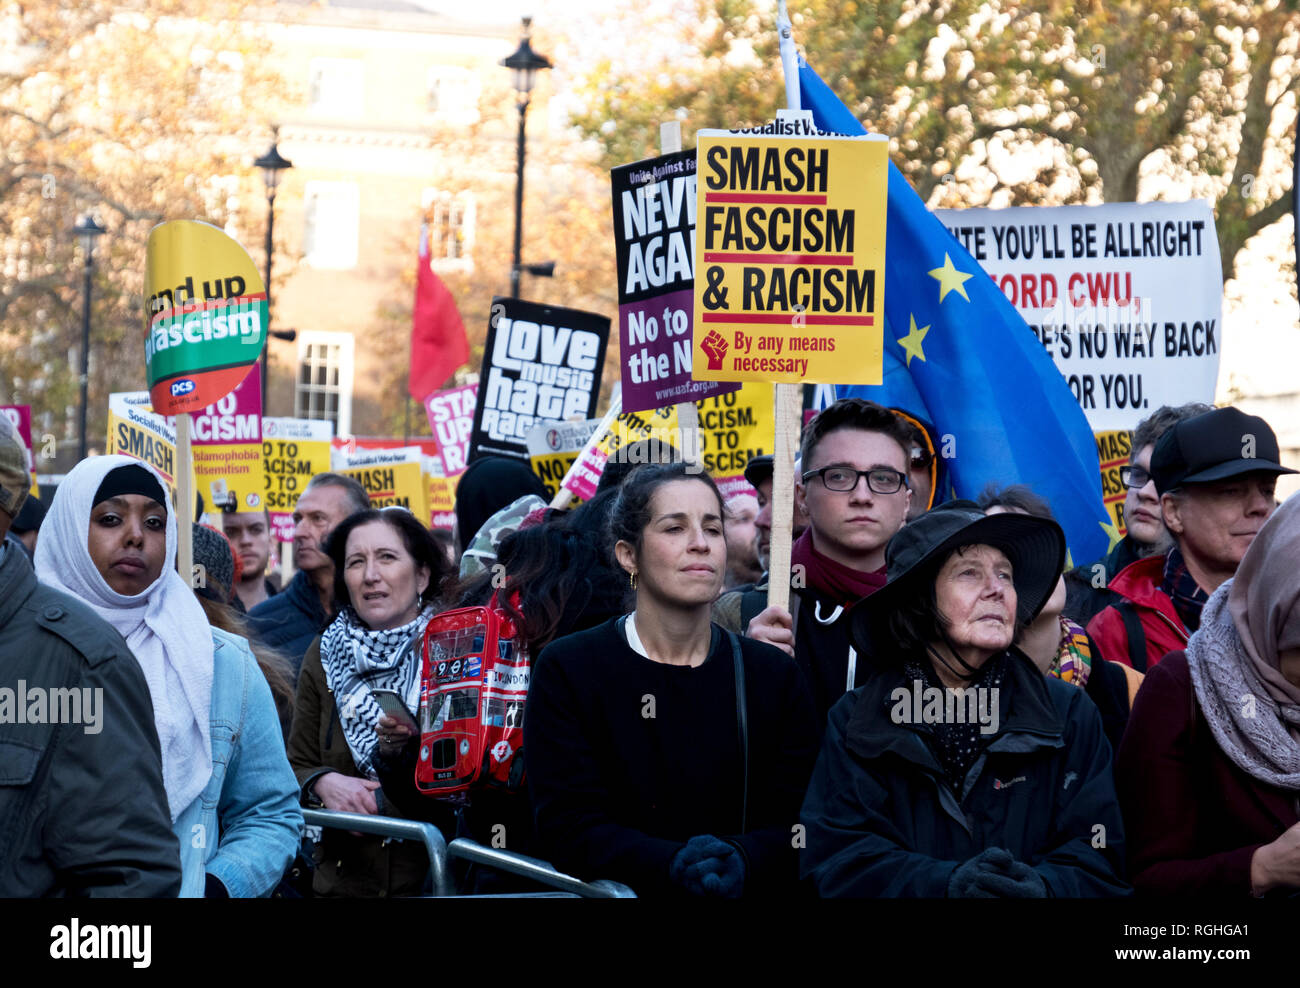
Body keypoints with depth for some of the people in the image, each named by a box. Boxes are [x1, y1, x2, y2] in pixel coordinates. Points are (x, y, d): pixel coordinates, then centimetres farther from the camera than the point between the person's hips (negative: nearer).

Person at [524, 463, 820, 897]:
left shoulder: (772, 675, 9)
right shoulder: (566, 670, 3)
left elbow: (796, 828, 3)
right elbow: (566, 825, -5)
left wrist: (740, 861, -19)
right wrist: (674, 865, -22)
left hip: (745, 894, 2)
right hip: (618, 895, -2)